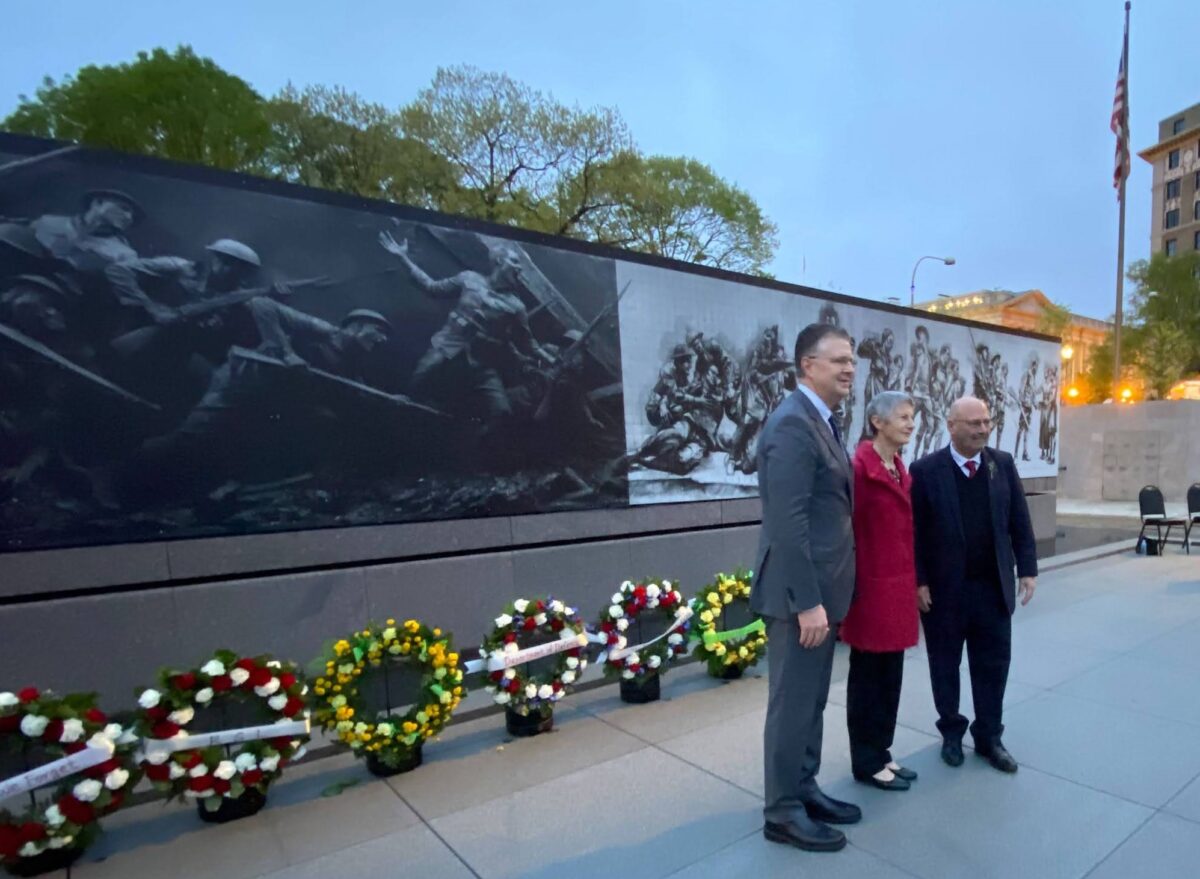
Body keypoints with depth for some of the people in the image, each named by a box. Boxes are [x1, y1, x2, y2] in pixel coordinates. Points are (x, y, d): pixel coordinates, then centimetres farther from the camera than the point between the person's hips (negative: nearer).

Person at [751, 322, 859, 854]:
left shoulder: (822, 422, 13)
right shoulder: (793, 423, -19)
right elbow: (788, 522, -24)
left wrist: (823, 594, 16)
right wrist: (807, 600, -22)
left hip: (821, 588, 10)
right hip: (800, 592, -10)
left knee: (812, 700, 20)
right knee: (792, 703, 5)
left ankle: (804, 790, 37)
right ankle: (783, 812, 22)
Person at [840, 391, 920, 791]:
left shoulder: (901, 469, 11)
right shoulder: (859, 467, -17)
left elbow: (904, 529, 15)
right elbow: (848, 532, -18)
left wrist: (912, 582, 13)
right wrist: (852, 591, -17)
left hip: (899, 585, 9)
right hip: (871, 586, -9)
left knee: (890, 676, 17)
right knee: (868, 677, 6)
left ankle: (881, 753, 32)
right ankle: (866, 762, 22)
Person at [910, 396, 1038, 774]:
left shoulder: (1003, 464, 3)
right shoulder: (926, 470, -10)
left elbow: (1019, 522, 7)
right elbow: (914, 532, -9)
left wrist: (1027, 569, 2)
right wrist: (919, 582, -11)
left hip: (993, 586, 3)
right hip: (944, 588, -3)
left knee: (993, 665, 12)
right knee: (945, 665, 12)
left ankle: (989, 736, 29)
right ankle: (951, 732, 30)